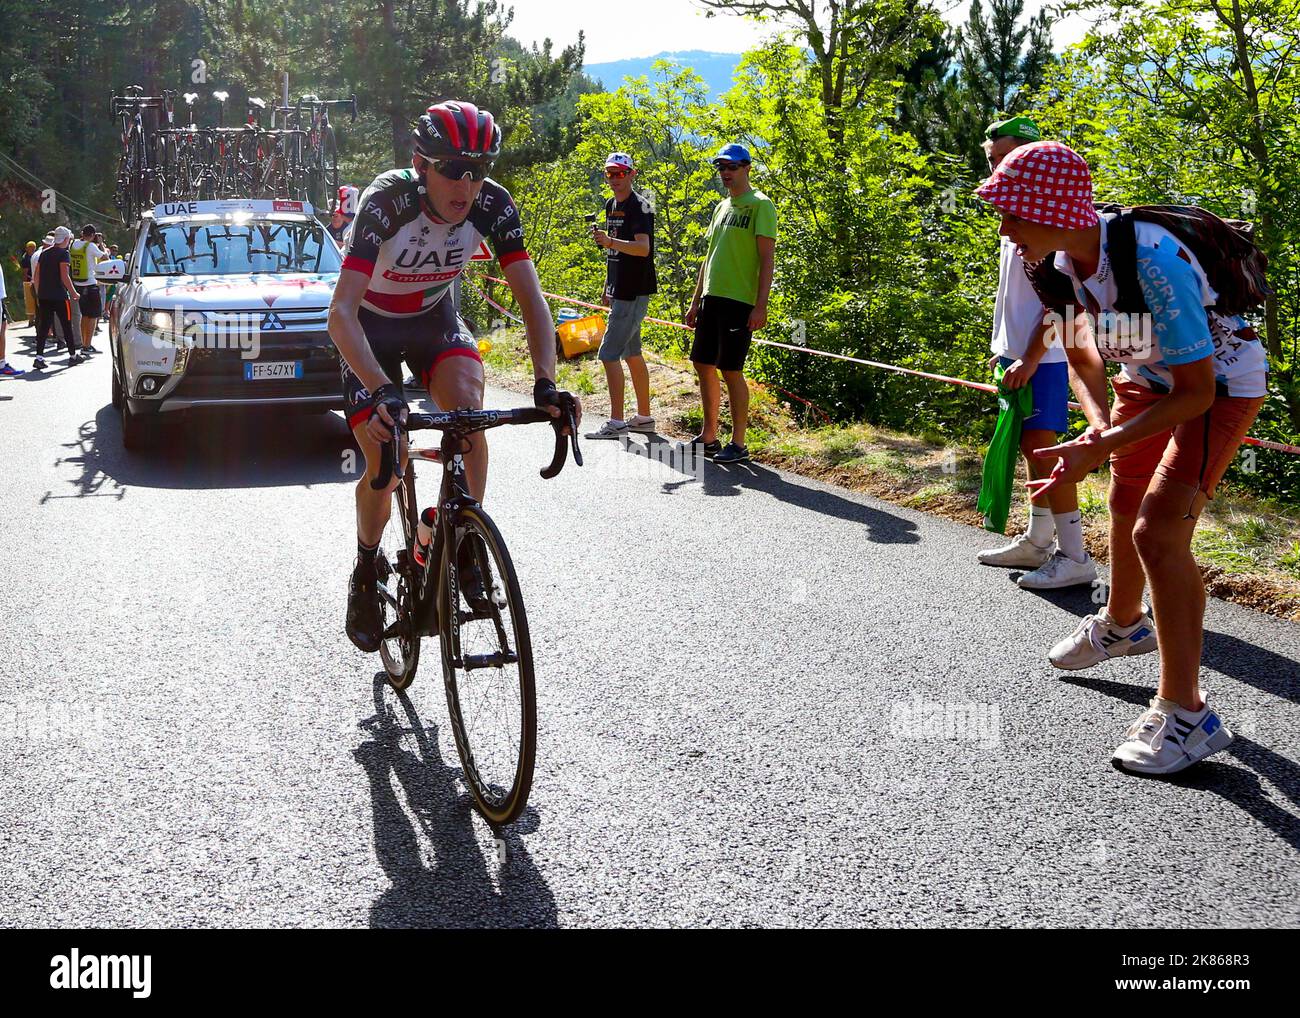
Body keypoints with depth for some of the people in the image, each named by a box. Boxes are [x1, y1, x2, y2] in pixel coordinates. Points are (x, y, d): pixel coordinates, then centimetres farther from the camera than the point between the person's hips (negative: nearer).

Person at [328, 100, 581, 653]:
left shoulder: (493, 204, -24)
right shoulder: (387, 200, -34)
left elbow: (532, 300, -23)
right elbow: (341, 312, -41)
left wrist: (546, 383, -38)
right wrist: (382, 391, -56)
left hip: (434, 317, 3)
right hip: (371, 325, -2)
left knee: (467, 405, -28)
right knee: (385, 467, -13)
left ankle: (467, 545, -8)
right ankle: (365, 575, 15)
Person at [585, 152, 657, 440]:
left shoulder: (640, 206, -12)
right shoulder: (611, 205, 15)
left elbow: (643, 248, -26)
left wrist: (610, 241, -40)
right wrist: (608, 288, 22)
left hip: (634, 291, -10)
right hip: (620, 291, 10)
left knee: (609, 354, -12)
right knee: (631, 354, 13)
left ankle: (616, 422, -9)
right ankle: (644, 417, 21)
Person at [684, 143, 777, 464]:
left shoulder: (760, 205, -6)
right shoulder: (721, 207, 18)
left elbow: (767, 259, -12)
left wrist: (760, 305, -19)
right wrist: (696, 301, 20)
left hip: (739, 301, -8)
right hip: (711, 298, 8)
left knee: (731, 370, -7)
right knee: (703, 365, 10)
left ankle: (738, 444, 1)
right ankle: (709, 436, 21)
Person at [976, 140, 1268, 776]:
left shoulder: (1153, 260, -38)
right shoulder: (1060, 261, -15)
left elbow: (1196, 392, -33)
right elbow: (1080, 353, 2)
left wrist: (1097, 449, -38)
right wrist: (1099, 421, -17)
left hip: (1218, 384, -8)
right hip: (1147, 377, 8)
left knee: (1159, 531, -20)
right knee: (1124, 507, 24)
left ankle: (1185, 712, -10)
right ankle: (1122, 624, 53)